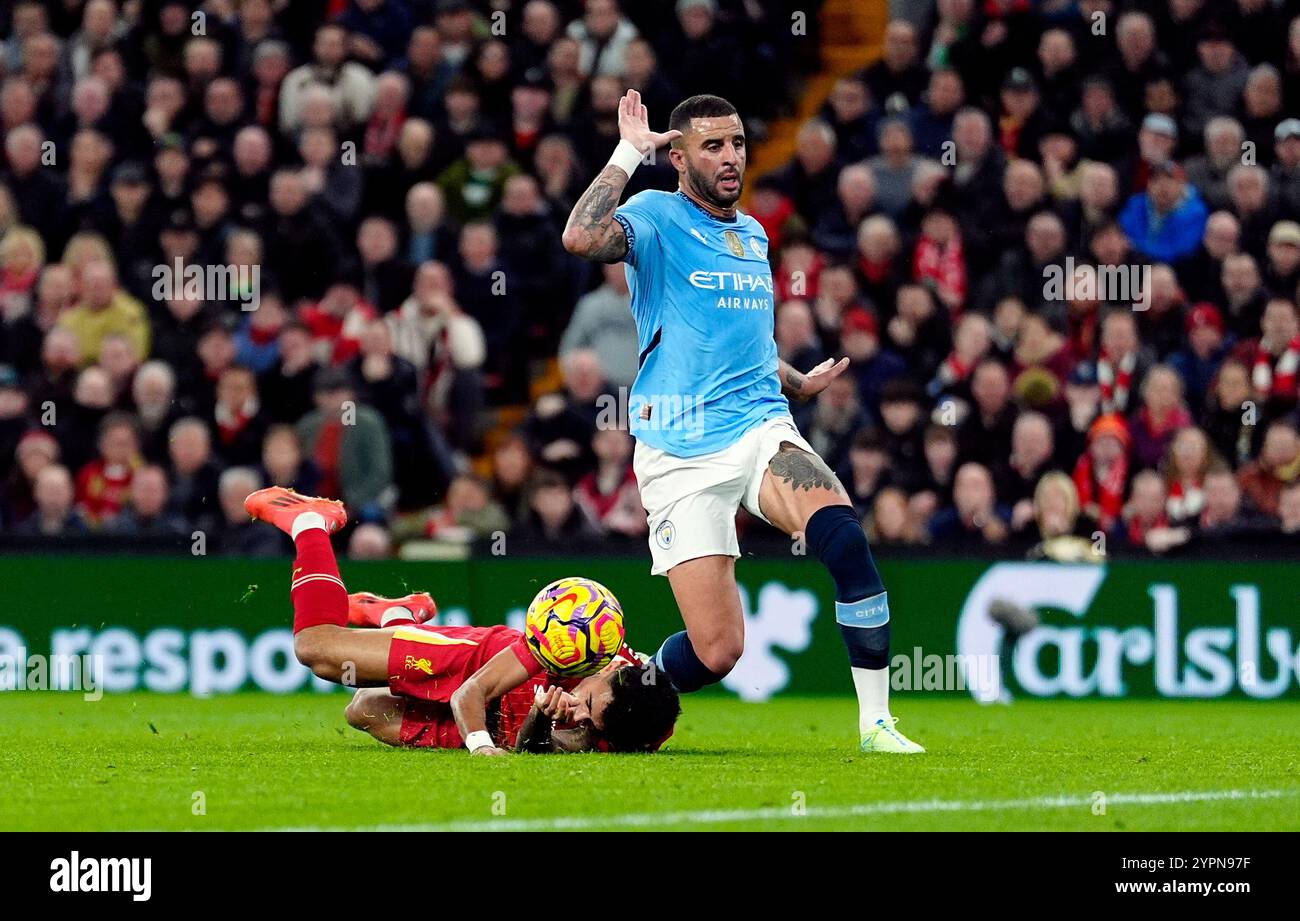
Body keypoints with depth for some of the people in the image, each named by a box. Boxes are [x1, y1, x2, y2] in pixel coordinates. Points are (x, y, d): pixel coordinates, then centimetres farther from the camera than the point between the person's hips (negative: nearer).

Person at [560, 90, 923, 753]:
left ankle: (876, 724, -20)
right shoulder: (657, 218, -2)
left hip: (760, 430, 5)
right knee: (716, 650, -11)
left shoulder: (752, 234, 18)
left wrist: (800, 382, 30)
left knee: (843, 536, -27)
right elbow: (581, 238, -25)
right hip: (681, 455, -5)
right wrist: (628, 152, -17)